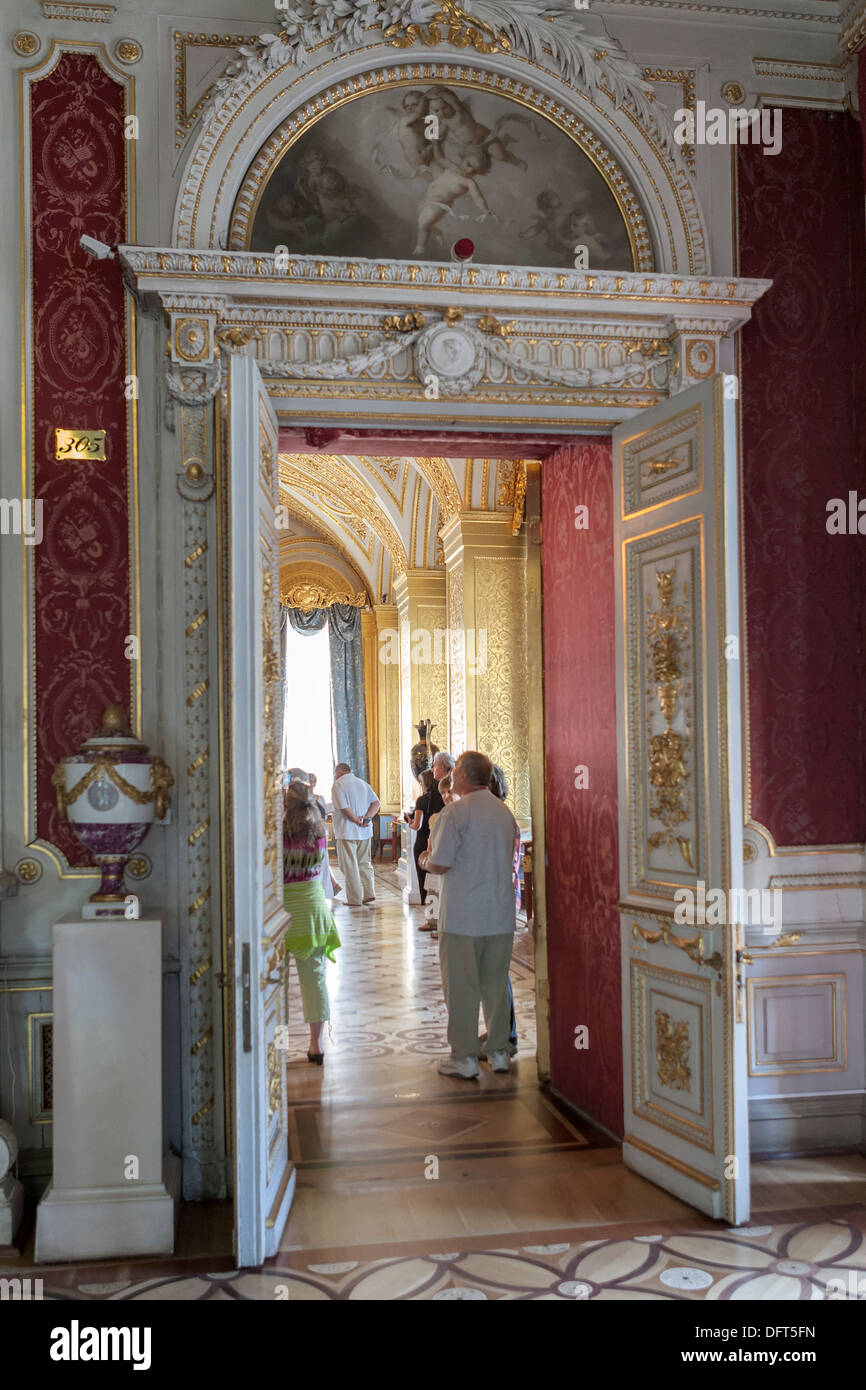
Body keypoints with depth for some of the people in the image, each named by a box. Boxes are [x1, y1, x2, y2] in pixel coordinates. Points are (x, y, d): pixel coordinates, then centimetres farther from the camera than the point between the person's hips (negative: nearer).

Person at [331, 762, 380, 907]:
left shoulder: (338, 785, -6)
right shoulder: (363, 783, 14)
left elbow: (344, 808, -18)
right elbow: (376, 802, 5)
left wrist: (357, 821, -11)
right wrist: (367, 818, -5)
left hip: (347, 832, -6)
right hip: (365, 831, 6)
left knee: (349, 865, 0)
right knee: (364, 863, 14)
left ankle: (355, 899, 1)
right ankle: (369, 893, 9)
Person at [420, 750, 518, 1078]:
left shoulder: (456, 812, -13)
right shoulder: (504, 811, 9)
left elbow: (440, 864, -17)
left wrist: (426, 861, 6)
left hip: (463, 917, -6)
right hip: (501, 914, 6)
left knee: (461, 987, 4)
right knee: (496, 985, 15)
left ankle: (465, 1058, 10)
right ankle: (499, 1052, 22)